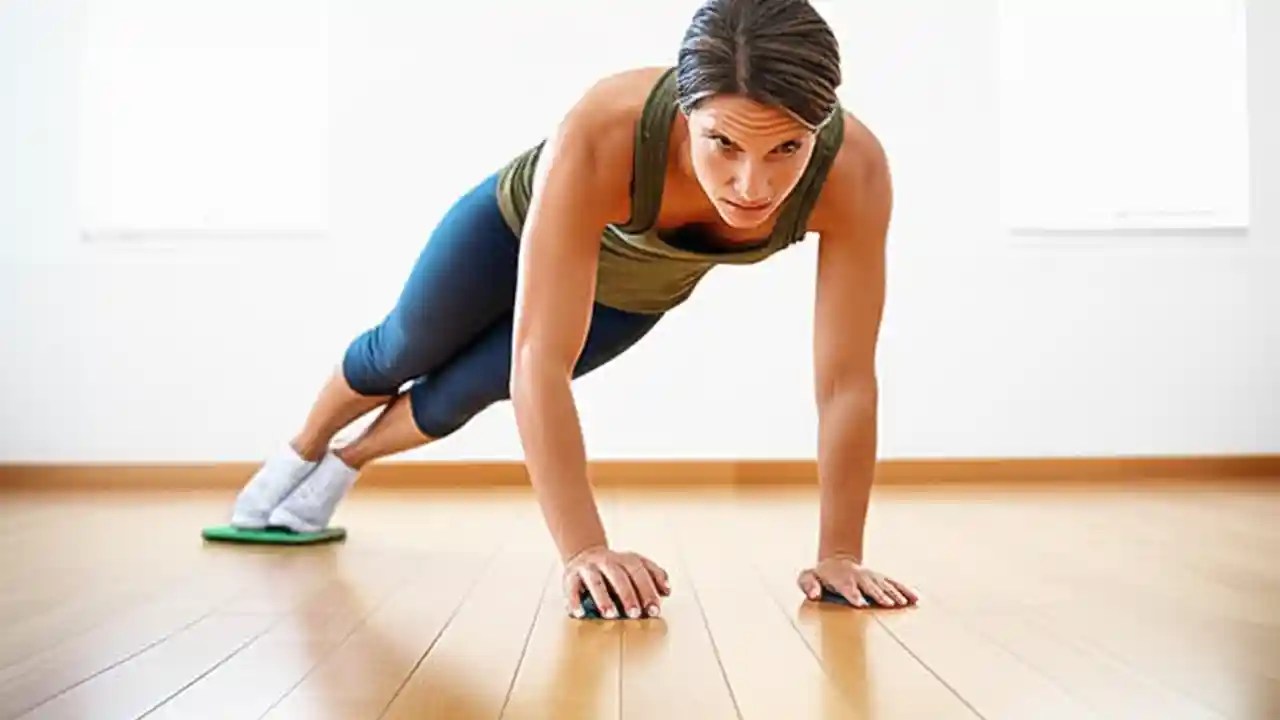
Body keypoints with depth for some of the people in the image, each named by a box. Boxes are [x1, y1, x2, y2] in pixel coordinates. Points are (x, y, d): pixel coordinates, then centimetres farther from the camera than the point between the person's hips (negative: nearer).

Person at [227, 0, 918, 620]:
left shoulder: (853, 170, -41)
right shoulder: (600, 137, -48)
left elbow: (848, 379, -35)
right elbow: (540, 359, -47)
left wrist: (839, 552, -35)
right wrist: (583, 548, -51)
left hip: (635, 291, 2)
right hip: (522, 219, -2)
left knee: (464, 392, 17)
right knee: (403, 351, 21)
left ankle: (343, 465, 51)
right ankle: (301, 452, 56)